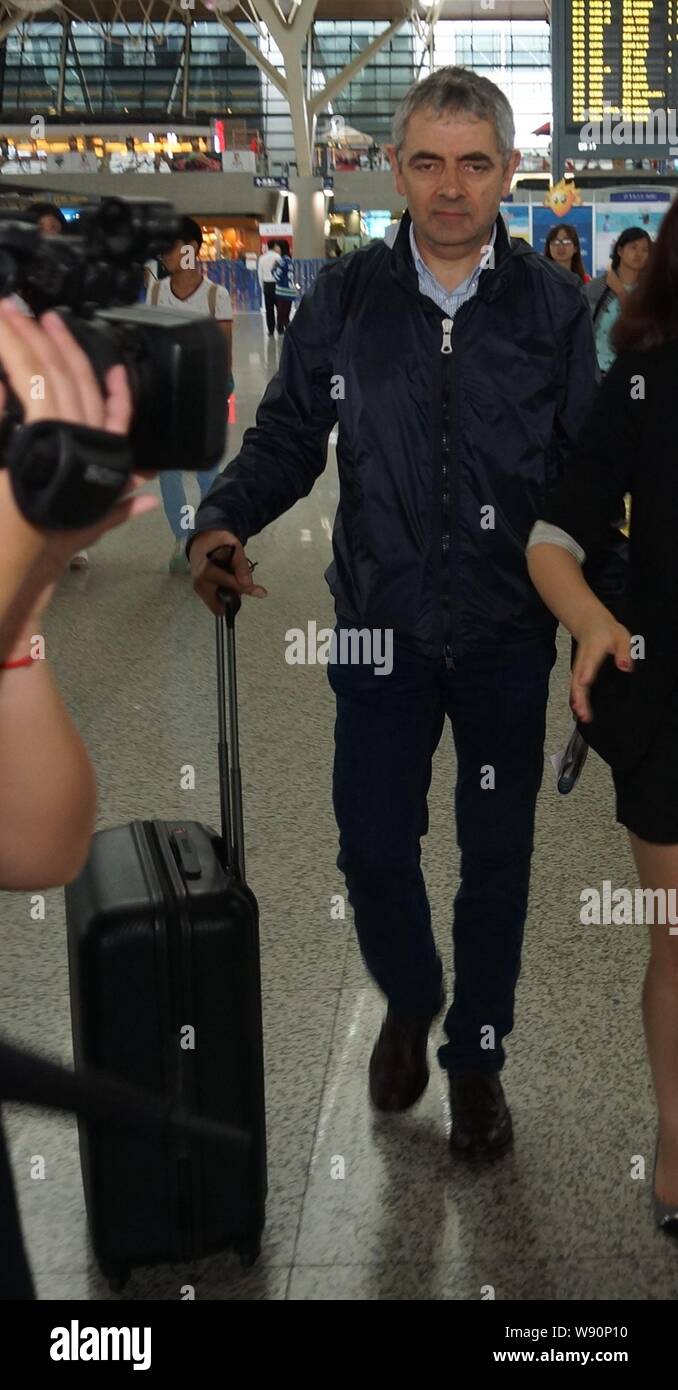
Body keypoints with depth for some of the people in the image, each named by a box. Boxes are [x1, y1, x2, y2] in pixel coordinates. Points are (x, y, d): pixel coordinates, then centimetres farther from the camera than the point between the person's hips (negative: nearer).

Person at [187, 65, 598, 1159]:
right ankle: (409, 1004, 38)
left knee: (496, 860, 11)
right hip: (382, 628, 1)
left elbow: (585, 469, 0)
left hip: (509, 637, 0)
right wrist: (223, 520, -14)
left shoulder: (553, 305, -2)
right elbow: (288, 437, 4)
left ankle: (477, 1056, 32)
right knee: (374, 850, 6)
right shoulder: (343, 297, -1)